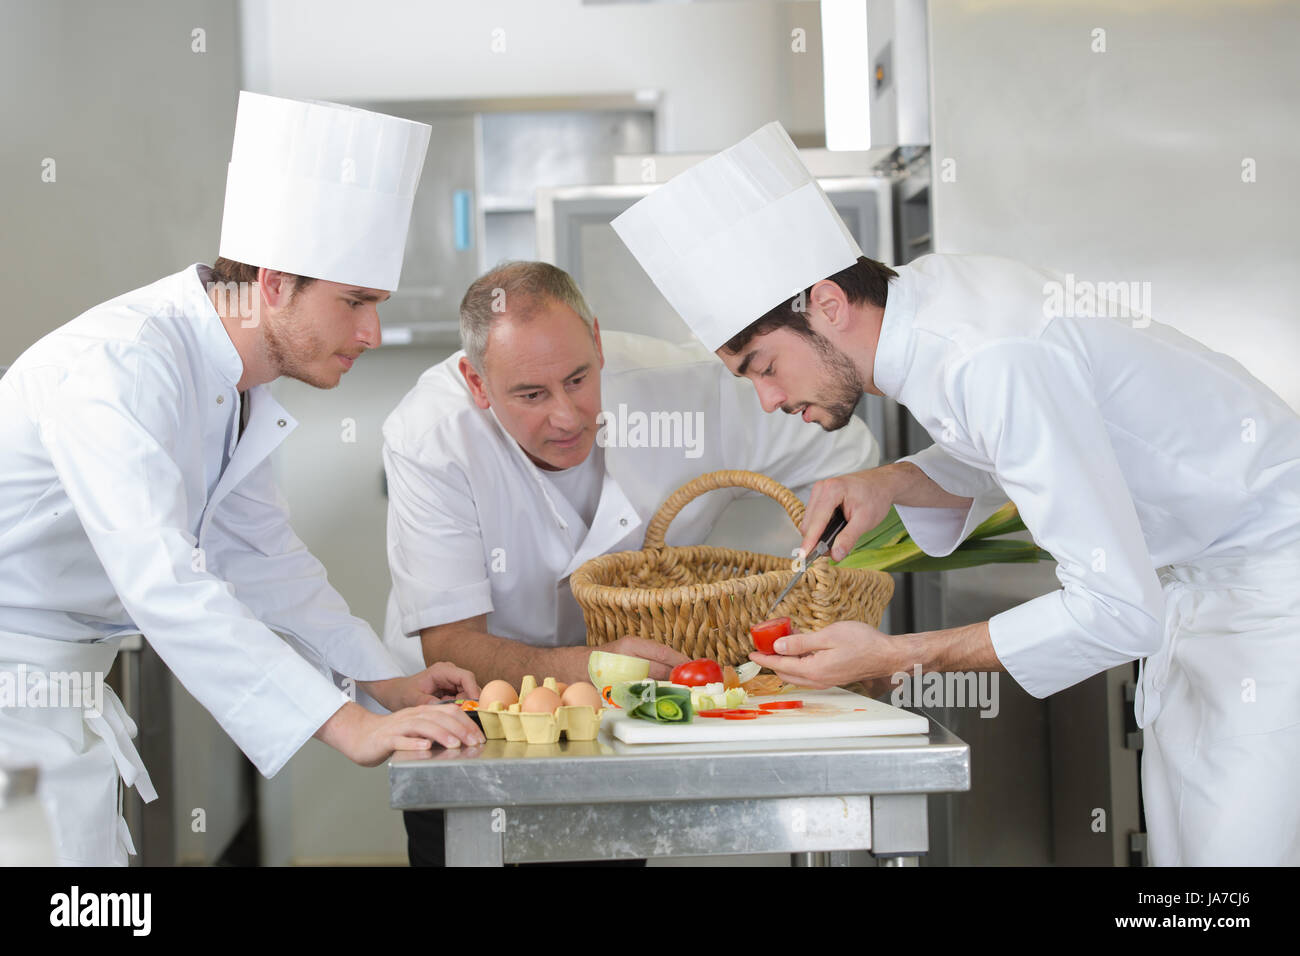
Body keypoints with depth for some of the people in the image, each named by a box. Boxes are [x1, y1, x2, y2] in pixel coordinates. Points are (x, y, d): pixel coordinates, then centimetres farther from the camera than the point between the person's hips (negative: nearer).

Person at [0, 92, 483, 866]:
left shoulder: (236, 379, 4)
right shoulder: (117, 366, -26)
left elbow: (258, 548, 16)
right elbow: (163, 584, -36)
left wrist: (388, 684, 13)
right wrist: (348, 725, -39)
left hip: (69, 688, 9)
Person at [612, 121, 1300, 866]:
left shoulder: (992, 360, -32)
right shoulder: (925, 290, -4)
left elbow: (1117, 609, -31)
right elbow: (999, 460, 17)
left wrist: (893, 657, -25)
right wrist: (890, 484, -4)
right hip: (1186, 576, 9)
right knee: (1177, 844, 12)